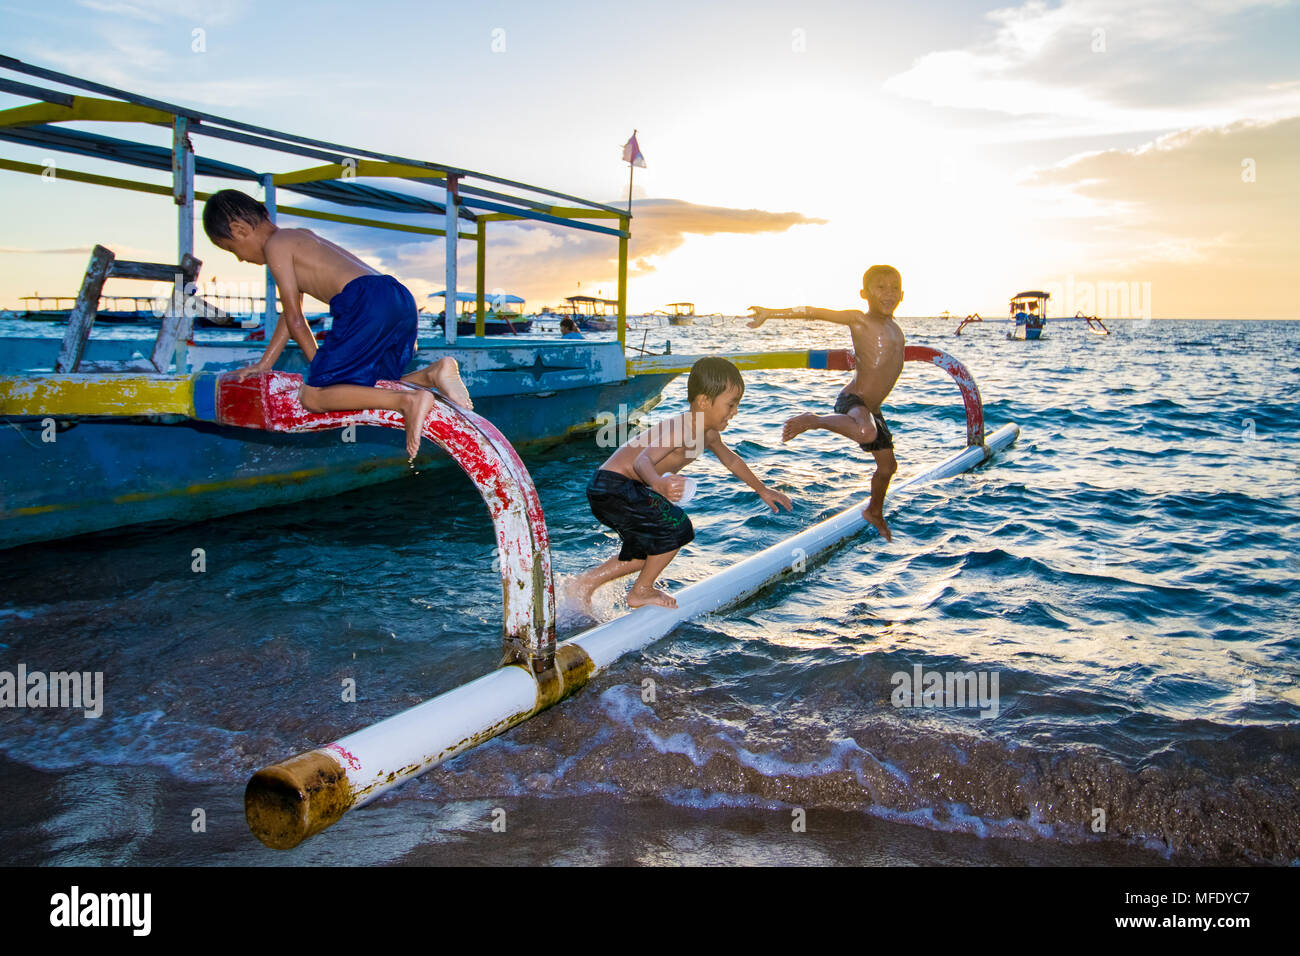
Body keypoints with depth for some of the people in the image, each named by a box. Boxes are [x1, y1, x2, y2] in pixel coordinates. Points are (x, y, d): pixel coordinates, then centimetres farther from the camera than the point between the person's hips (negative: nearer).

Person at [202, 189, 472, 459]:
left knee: (312, 397, -7)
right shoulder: (300, 235, 34)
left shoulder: (275, 245, 7)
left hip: (366, 304, -9)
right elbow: (291, 314, 39)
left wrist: (320, 365, 13)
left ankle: (409, 401, -24)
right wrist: (263, 364, 41)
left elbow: (296, 320, 4)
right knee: (370, 388, 19)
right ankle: (434, 373, -5)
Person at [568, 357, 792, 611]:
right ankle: (642, 591, 5)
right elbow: (643, 460, -40)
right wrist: (658, 484, -62)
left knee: (649, 552, 19)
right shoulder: (680, 430, -26)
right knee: (677, 526, -12)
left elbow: (730, 459, 27)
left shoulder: (708, 433, 6)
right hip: (611, 487, -10)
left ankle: (585, 583, 23)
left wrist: (762, 490, 35)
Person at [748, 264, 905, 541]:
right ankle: (812, 420, -16)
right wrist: (771, 313, -22)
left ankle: (875, 511, 45)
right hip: (852, 399, -8)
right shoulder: (859, 320, -12)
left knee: (887, 465, 18)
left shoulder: (894, 327, 12)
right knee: (865, 433, -41)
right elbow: (812, 312, -17)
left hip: (872, 408, 9)